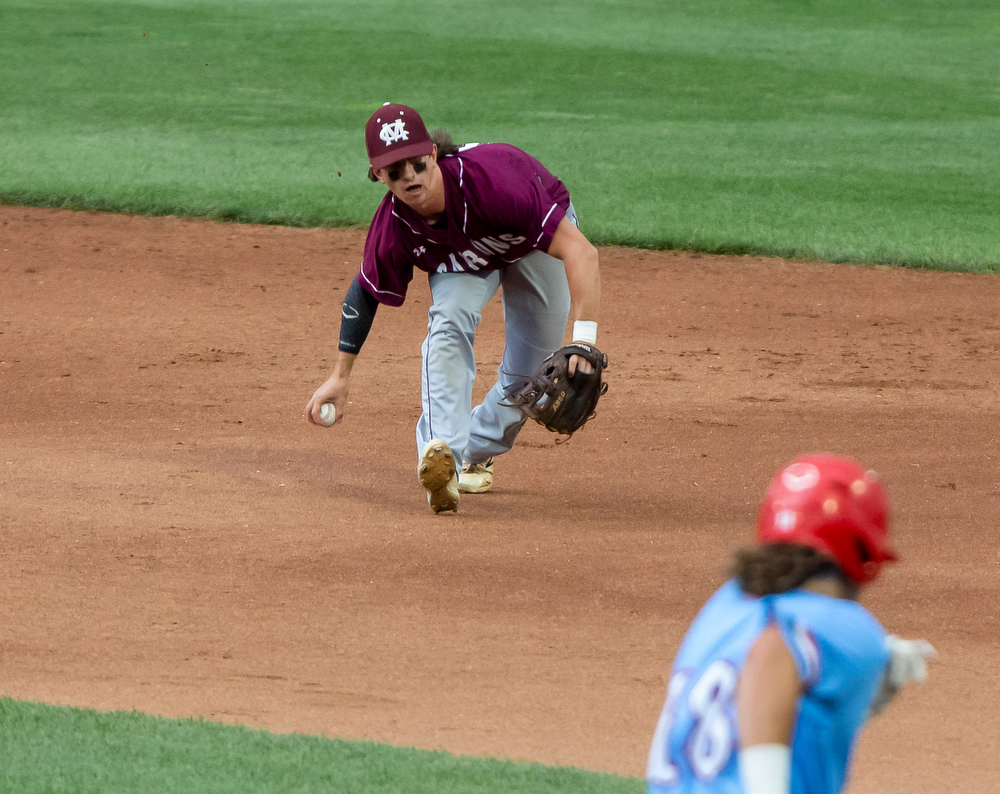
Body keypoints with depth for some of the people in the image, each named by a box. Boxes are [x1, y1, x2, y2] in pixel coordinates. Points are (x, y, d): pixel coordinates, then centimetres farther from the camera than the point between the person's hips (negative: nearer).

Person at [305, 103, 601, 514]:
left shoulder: (490, 179, -47)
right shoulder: (393, 228, -32)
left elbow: (580, 251, -50)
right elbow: (365, 290, -9)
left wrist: (583, 341, -59)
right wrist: (340, 375, -5)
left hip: (537, 240, -2)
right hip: (462, 254, 2)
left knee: (530, 373, -2)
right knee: (449, 324, -28)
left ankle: (475, 455, 26)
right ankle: (443, 454, -36)